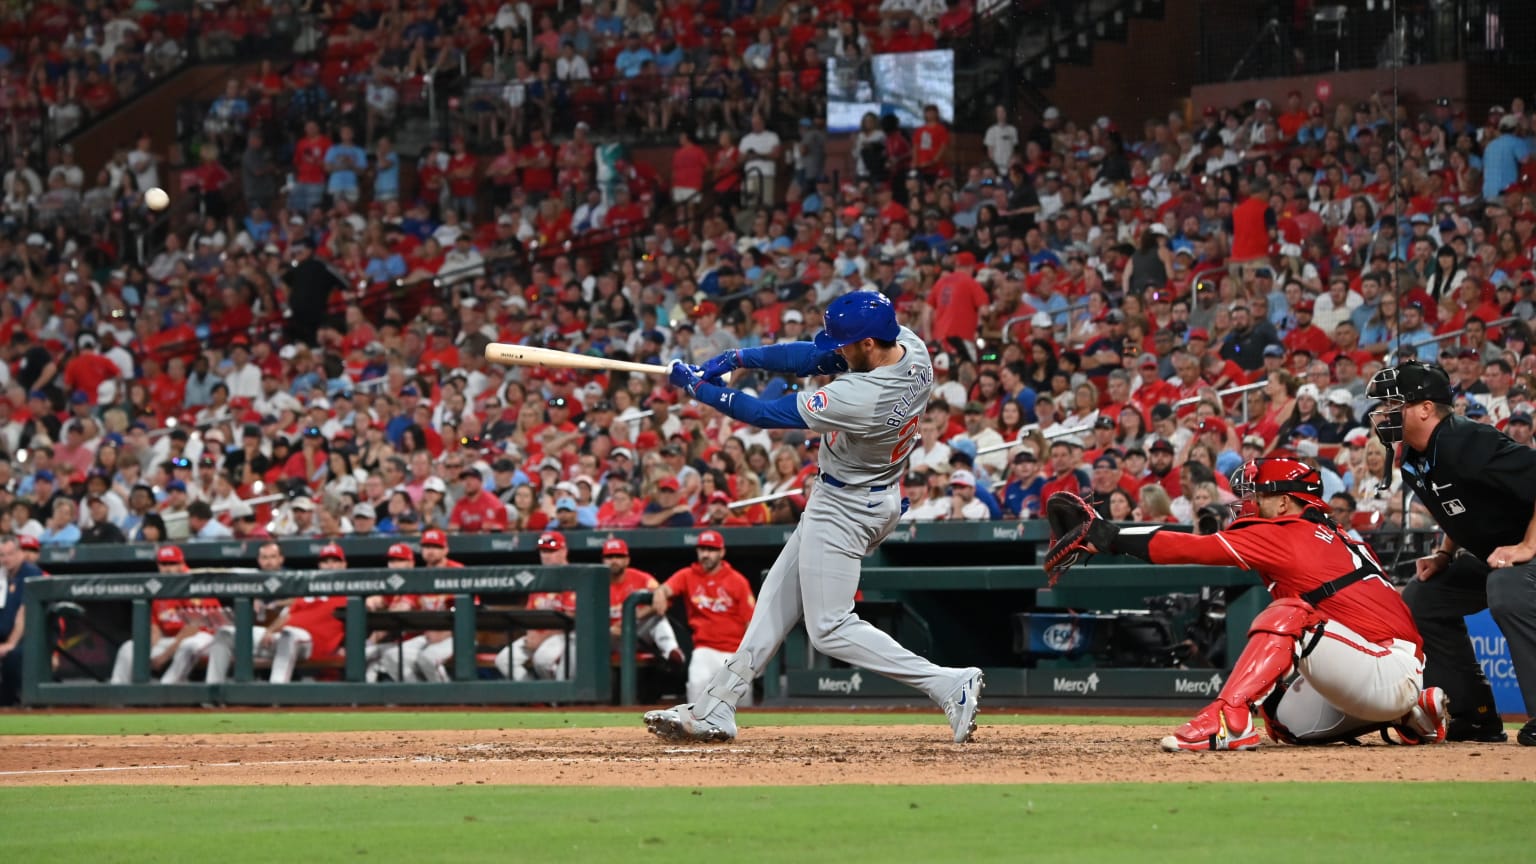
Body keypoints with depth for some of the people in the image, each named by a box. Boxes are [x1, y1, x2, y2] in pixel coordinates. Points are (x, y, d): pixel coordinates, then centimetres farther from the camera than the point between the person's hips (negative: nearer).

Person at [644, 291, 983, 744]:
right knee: (779, 595, 17)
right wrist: (738, 357, -8)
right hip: (877, 498, 10)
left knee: (830, 628, -1)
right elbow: (817, 355, -2)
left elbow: (766, 414, -23)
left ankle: (949, 685, -5)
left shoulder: (859, 400, -35)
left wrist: (697, 386, -11)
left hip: (845, 510, -10)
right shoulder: (911, 347, -12)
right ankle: (715, 710, 26)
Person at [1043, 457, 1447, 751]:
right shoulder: (1340, 539, 18)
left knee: (1286, 617, -23)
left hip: (1392, 674, -10)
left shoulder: (1287, 532, -8)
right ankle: (1412, 716, 19)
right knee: (1282, 719, 21)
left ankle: (1229, 720, -34)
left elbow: (1191, 547, -8)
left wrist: (1108, 535, -3)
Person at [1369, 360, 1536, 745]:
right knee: (1421, 599, 13)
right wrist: (1445, 555, 8)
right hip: (1489, 556, 11)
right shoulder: (1415, 461, 2)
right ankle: (1474, 716, 15)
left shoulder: (1467, 443, -28)